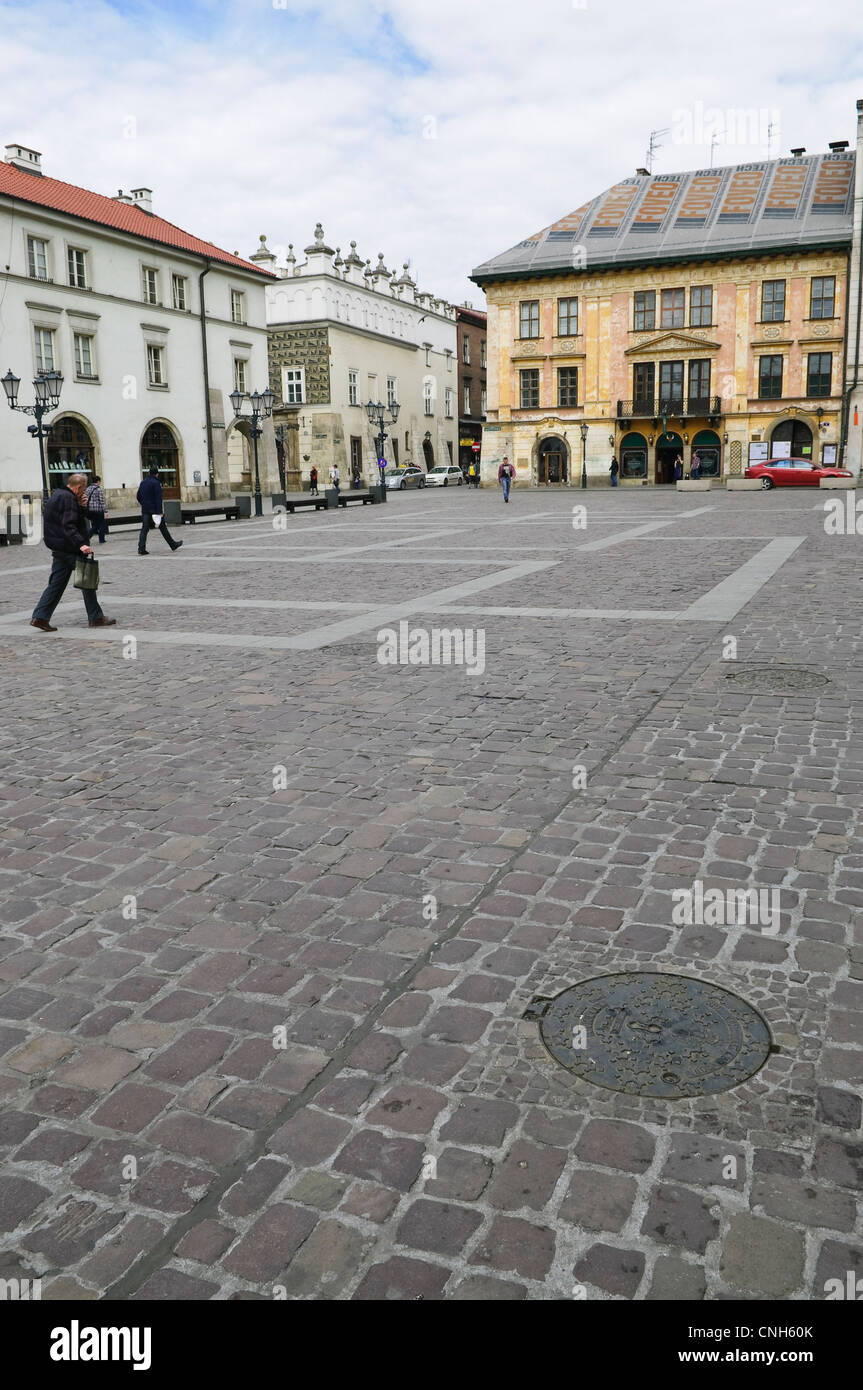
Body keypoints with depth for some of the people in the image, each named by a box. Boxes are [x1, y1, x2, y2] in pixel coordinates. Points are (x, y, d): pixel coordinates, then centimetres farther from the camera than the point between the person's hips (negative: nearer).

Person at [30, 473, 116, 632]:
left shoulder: (57, 495, 18)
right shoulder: (68, 498, -15)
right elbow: (68, 525, -26)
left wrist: (81, 506, 7)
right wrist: (81, 544, -34)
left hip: (58, 549, 10)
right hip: (70, 549, -10)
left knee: (56, 583, 9)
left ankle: (40, 617, 3)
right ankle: (96, 618, 6)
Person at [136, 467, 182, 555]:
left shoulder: (143, 483, 12)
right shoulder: (156, 483, -10)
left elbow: (138, 496, 19)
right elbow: (158, 498, -17)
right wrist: (160, 512, -19)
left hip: (145, 510, 6)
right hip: (155, 510, -6)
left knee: (144, 529, 1)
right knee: (163, 527, 6)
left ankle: (141, 548, -10)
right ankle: (173, 545, 18)